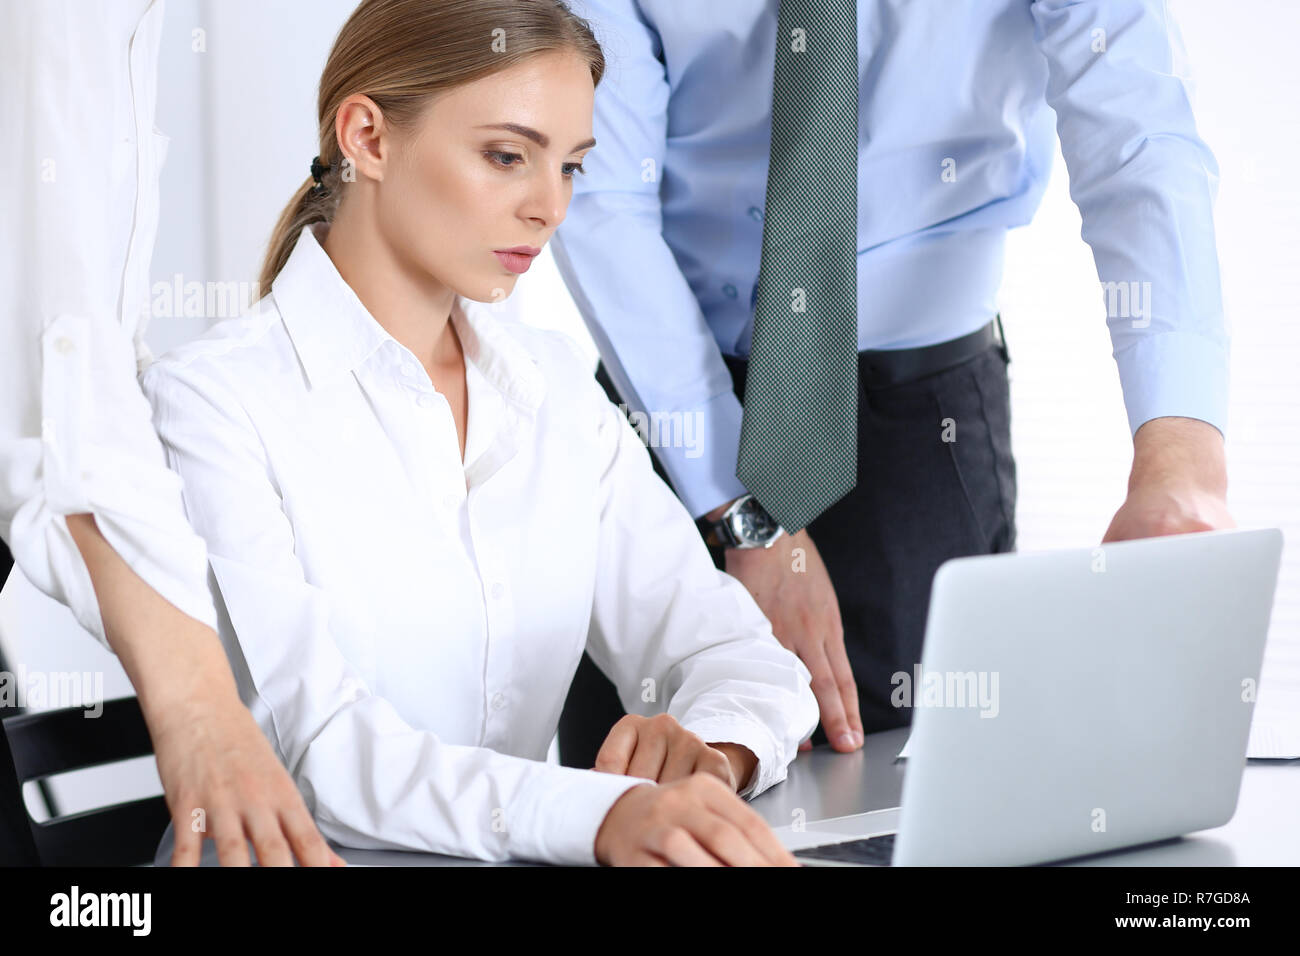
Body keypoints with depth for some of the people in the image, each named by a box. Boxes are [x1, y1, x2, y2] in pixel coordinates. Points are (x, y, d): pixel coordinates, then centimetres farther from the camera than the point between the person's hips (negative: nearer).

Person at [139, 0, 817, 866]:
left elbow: (723, 642, 5)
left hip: (519, 859, 5)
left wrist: (711, 753, -18)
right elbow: (318, 746, -20)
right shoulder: (211, 402, -9)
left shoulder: (555, 383, 10)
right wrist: (601, 815, -34)